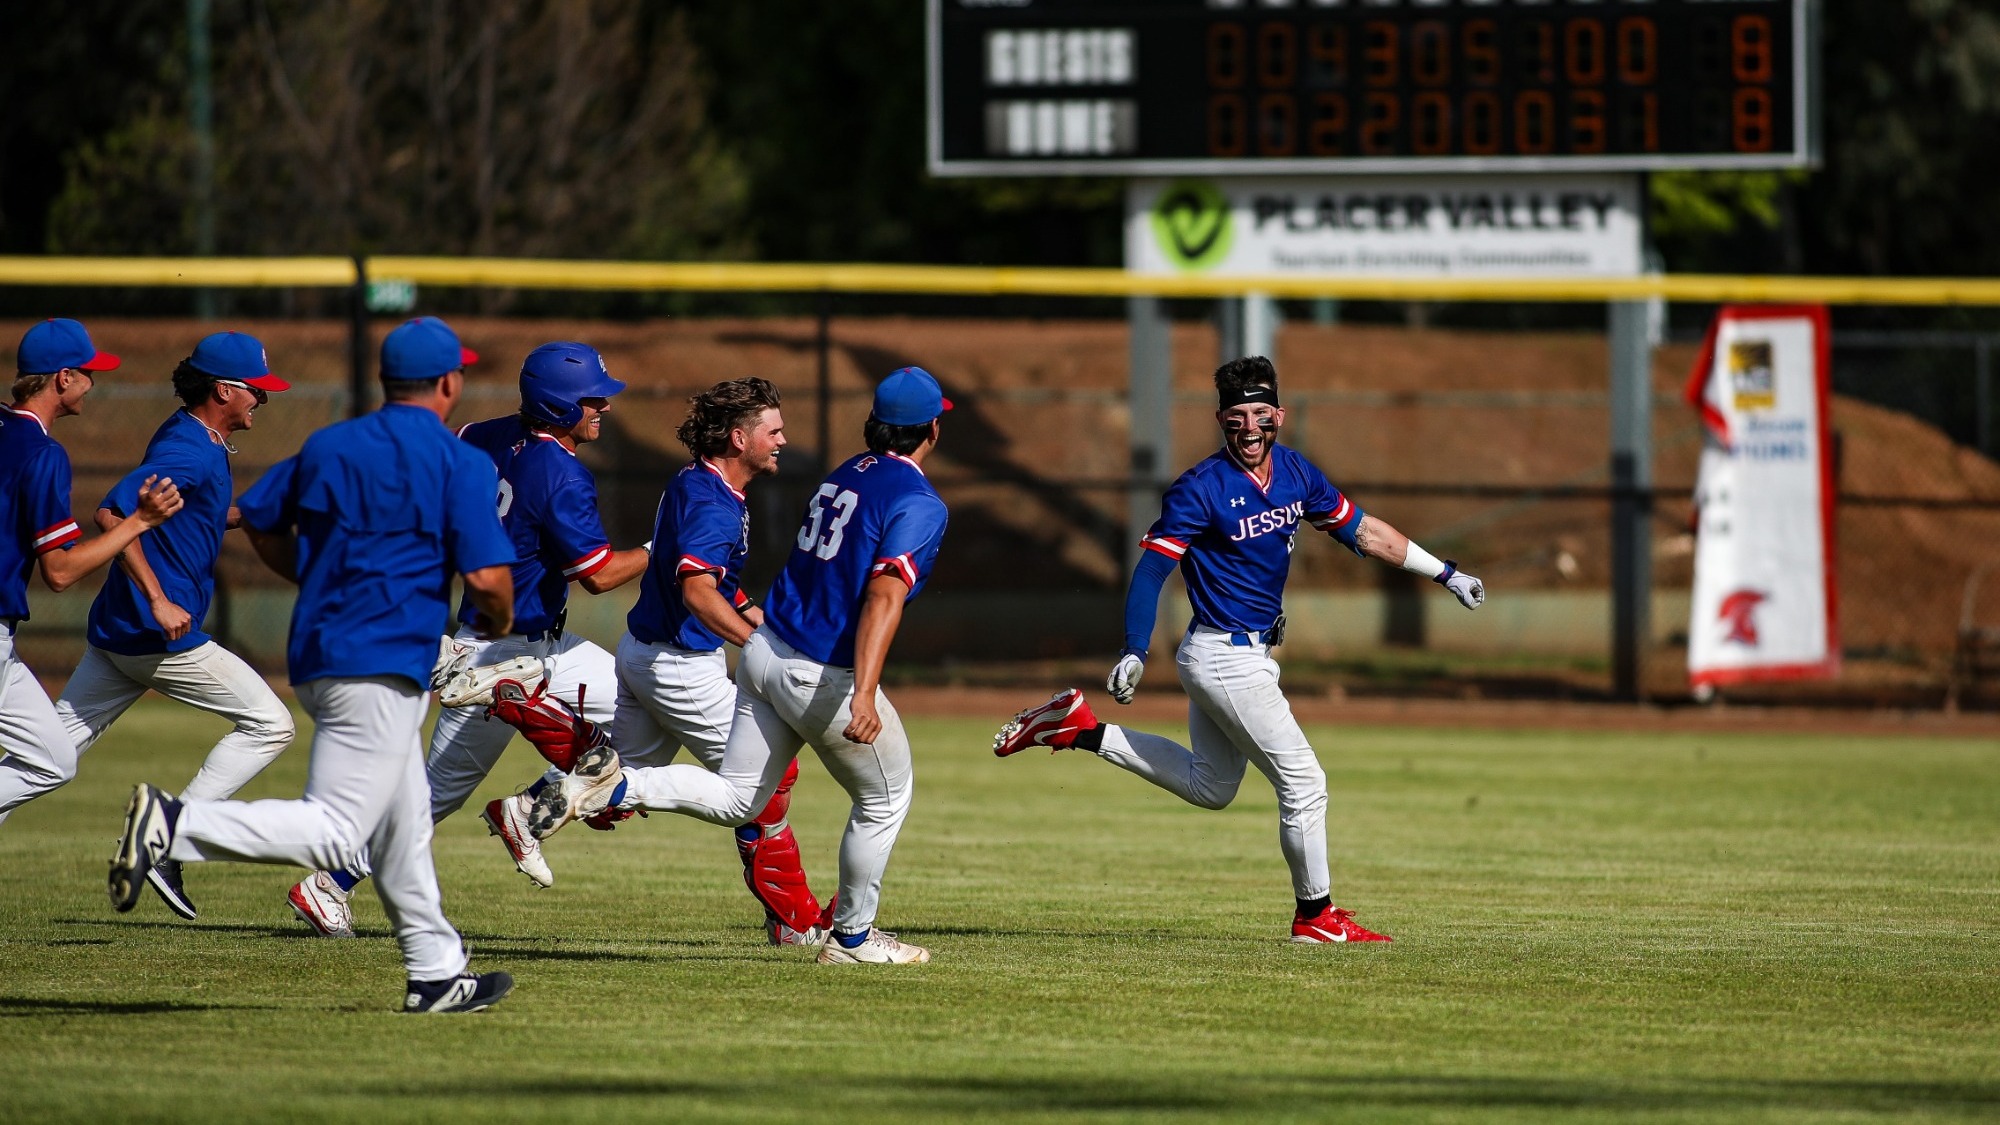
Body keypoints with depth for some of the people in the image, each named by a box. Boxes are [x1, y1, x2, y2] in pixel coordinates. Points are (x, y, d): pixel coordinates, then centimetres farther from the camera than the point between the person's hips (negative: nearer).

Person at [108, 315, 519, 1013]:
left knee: (402, 825, 18)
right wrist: (498, 626, 9)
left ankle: (436, 974, 24)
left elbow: (258, 517, 17)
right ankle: (175, 825, -27)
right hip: (382, 666, -8)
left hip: (315, 659, 8)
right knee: (334, 834, -14)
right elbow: (488, 576, -13)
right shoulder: (460, 464, -7)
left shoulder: (328, 446, 12)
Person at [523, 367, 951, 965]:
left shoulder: (846, 474, 10)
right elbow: (883, 597, -28)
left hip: (764, 648, 7)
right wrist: (863, 695, -38)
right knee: (885, 799, 15)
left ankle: (606, 787, -10)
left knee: (733, 799, 10)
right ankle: (851, 937, 23)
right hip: (825, 676, -7)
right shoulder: (919, 503, -15)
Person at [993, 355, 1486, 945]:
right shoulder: (1201, 489, -18)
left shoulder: (1296, 474, 3)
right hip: (1226, 659, -9)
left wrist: (1444, 573, 12)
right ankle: (1315, 914, 12)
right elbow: (1151, 569, -16)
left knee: (1210, 786, 23)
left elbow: (1363, 531, 12)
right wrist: (1134, 653, -24)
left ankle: (1078, 727, 24)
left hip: (1248, 656, 9)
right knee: (1303, 783, -4)